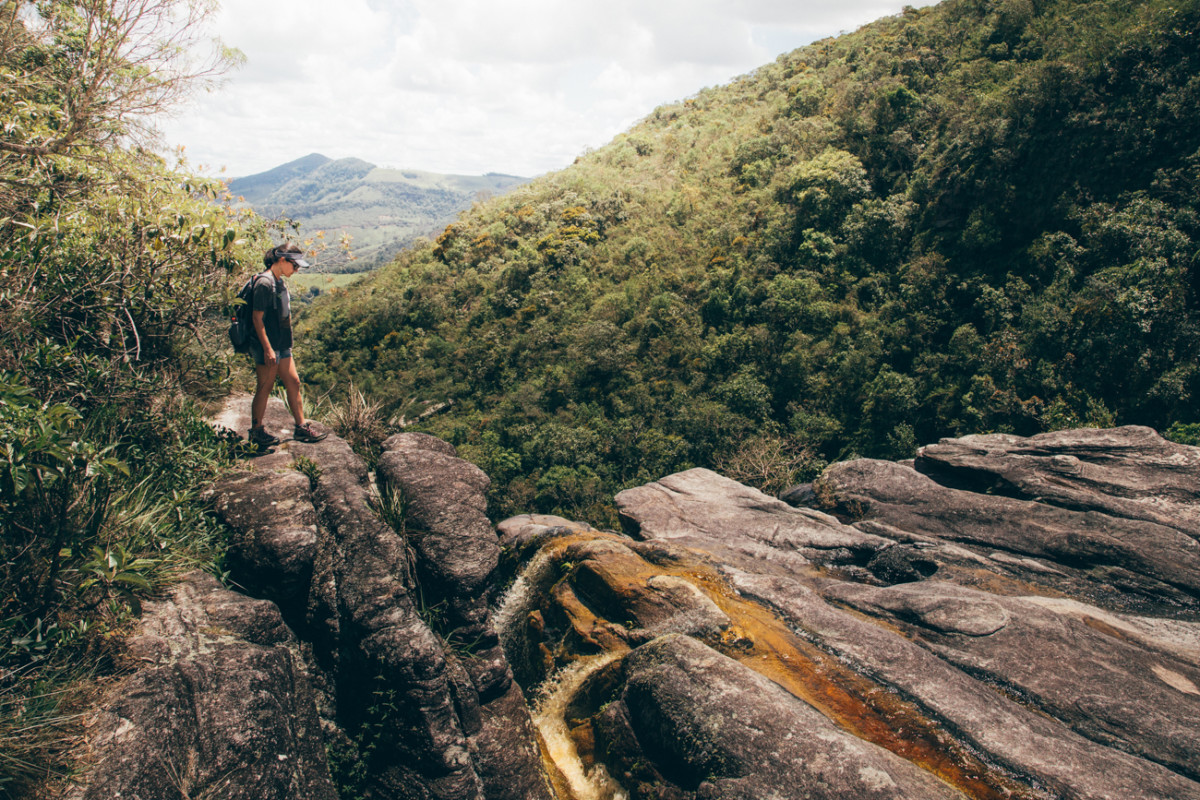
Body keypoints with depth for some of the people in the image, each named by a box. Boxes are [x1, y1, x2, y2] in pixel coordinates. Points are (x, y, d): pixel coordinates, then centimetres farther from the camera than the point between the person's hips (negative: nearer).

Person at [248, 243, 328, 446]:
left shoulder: (279, 282, 11)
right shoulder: (264, 283, -17)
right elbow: (257, 318, -20)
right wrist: (267, 349, -22)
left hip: (282, 345, 9)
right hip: (267, 347, -9)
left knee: (293, 382, 10)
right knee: (265, 387, 1)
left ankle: (302, 427, 18)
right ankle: (257, 431, 15)